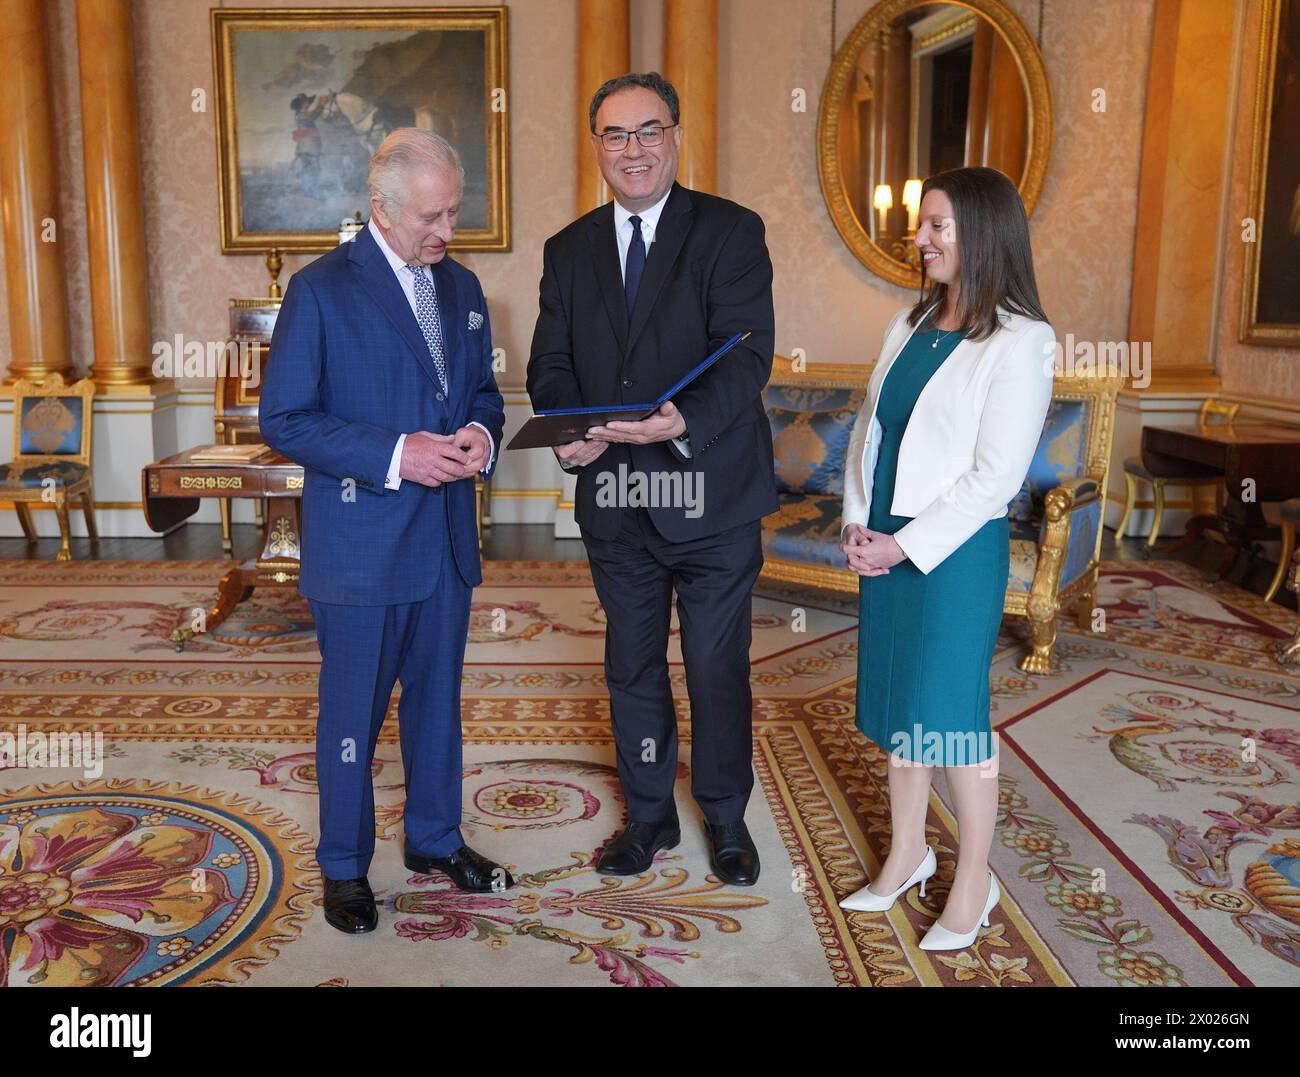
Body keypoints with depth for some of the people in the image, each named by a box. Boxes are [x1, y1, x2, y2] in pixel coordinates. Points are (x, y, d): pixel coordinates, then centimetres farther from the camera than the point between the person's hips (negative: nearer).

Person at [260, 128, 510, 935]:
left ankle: (436, 838, 37)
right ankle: (345, 868, 27)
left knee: (438, 700, 18)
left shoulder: (462, 287, 10)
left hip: (447, 541, 6)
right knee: (353, 714, 8)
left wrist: (481, 436, -7)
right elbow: (284, 420, -11)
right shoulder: (321, 289, -9)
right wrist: (394, 456, -22)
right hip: (361, 546, -5)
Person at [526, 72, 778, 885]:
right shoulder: (569, 250, 9)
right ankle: (649, 816, 35)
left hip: (710, 494, -4)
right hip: (615, 500, 4)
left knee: (717, 668, 9)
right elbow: (552, 363, 4)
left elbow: (746, 353, -16)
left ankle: (726, 818, 32)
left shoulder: (732, 232, -5)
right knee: (632, 668, 16)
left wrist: (684, 421, -34)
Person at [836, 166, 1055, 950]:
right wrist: (858, 521, -3)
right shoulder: (910, 325, 8)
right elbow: (869, 426, 10)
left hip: (957, 551, -6)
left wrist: (904, 545, -15)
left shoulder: (1020, 342, -12)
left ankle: (975, 882, 22)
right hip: (887, 545, 6)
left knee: (952, 711, 3)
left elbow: (995, 475, -16)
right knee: (899, 701, 15)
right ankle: (907, 854, 33)